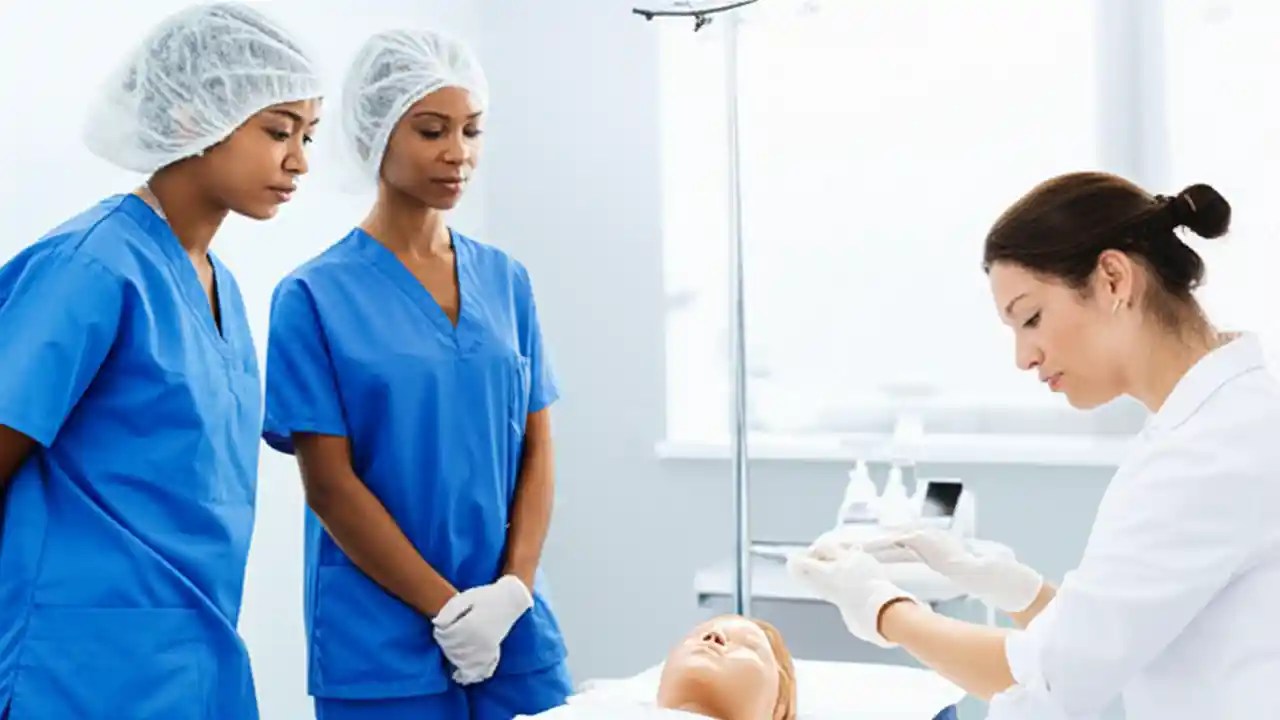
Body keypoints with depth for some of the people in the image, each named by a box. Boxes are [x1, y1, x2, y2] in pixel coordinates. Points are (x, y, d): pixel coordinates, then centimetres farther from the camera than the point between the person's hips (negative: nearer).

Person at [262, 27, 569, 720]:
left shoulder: (505, 280, 7)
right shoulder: (316, 297, -5)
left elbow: (536, 449, 6)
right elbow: (329, 483, -8)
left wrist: (514, 587, -8)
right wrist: (447, 610, -11)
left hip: (516, 632, 4)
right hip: (383, 644, -4)